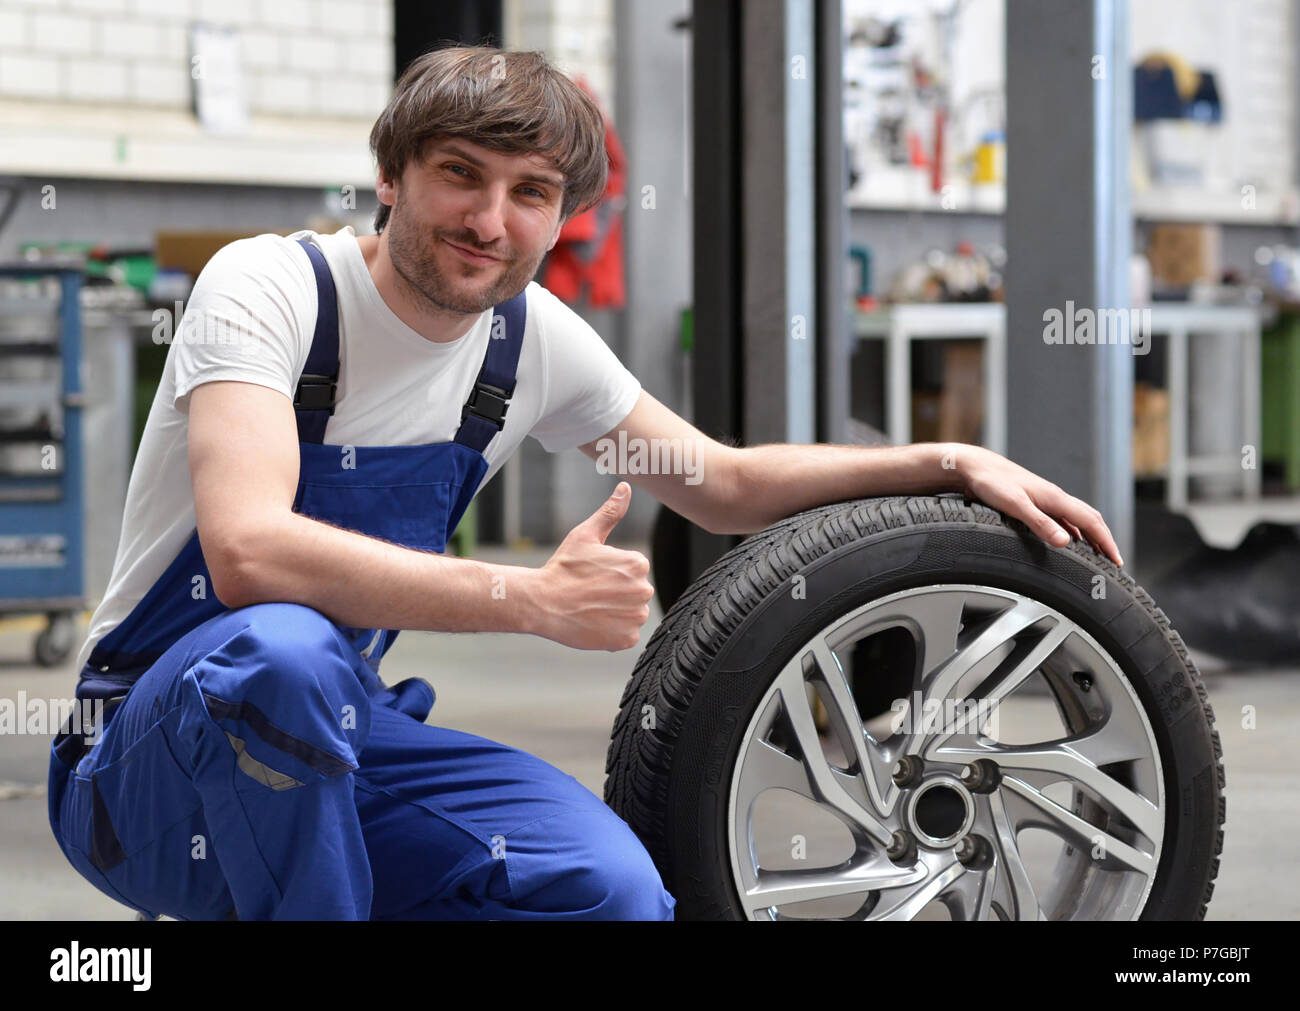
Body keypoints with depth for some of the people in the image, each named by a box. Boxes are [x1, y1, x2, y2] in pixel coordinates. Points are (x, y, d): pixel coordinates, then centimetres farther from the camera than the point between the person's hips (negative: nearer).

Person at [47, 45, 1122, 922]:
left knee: (611, 885, -21)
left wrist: (956, 465, 5)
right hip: (153, 754, -5)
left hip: (339, 734, 5)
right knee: (281, 650, -40)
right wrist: (531, 597, -34)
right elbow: (249, 552, -35)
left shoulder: (535, 337, 0)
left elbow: (724, 484, 15)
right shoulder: (273, 286, -19)